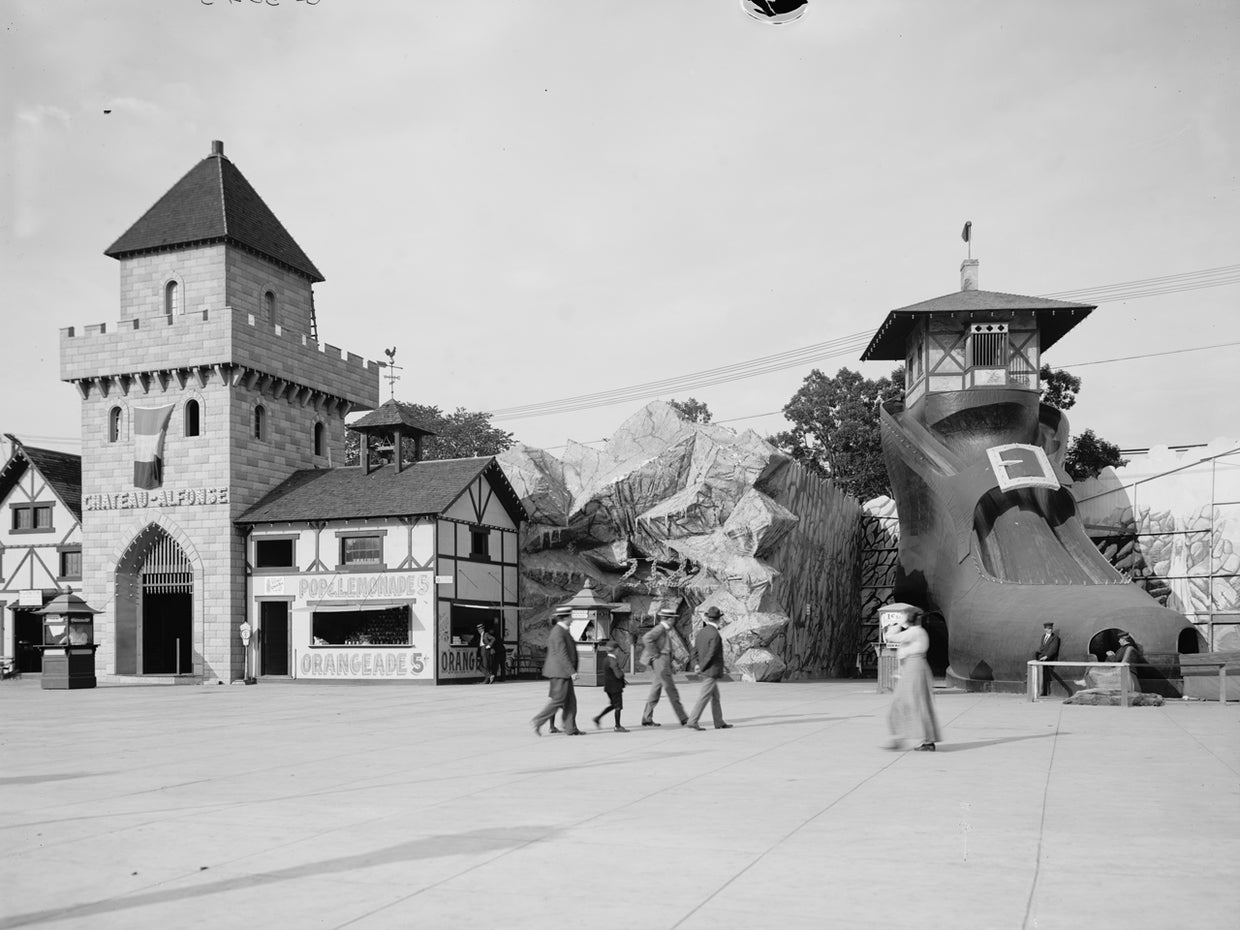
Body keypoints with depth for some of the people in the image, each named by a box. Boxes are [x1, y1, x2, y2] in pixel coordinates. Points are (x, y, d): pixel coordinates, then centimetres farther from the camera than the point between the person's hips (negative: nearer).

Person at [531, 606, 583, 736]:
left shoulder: (562, 631, 14)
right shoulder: (558, 632, -18)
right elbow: (562, 654, -23)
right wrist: (572, 671, -22)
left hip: (564, 672, 10)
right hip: (560, 672, -10)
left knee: (570, 701, 10)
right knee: (558, 701, -6)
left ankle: (571, 728, 12)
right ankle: (537, 722, -1)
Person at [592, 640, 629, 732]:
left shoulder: (606, 660, 9)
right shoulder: (613, 662, -21)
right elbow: (618, 675, -27)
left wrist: (623, 680, 19)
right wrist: (622, 670, -5)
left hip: (609, 687, 9)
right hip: (615, 687, -9)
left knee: (613, 705, 20)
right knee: (618, 706, 1)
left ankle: (598, 718, 18)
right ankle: (617, 726, 8)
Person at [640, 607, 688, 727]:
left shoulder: (666, 629, 17)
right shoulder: (659, 628, -14)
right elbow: (647, 639, -28)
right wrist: (655, 654, -21)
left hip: (665, 660, 10)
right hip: (661, 660, -10)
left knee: (656, 690, 10)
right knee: (671, 690, -6)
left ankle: (647, 719, 12)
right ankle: (683, 718, -4)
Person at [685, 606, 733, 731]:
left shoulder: (701, 632, 6)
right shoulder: (715, 635, -20)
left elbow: (695, 651, 9)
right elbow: (711, 654, -22)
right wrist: (702, 667, -11)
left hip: (705, 671, 9)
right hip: (712, 671, -9)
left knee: (715, 697, 16)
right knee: (704, 697, -5)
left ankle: (719, 722, 23)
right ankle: (692, 721, -6)